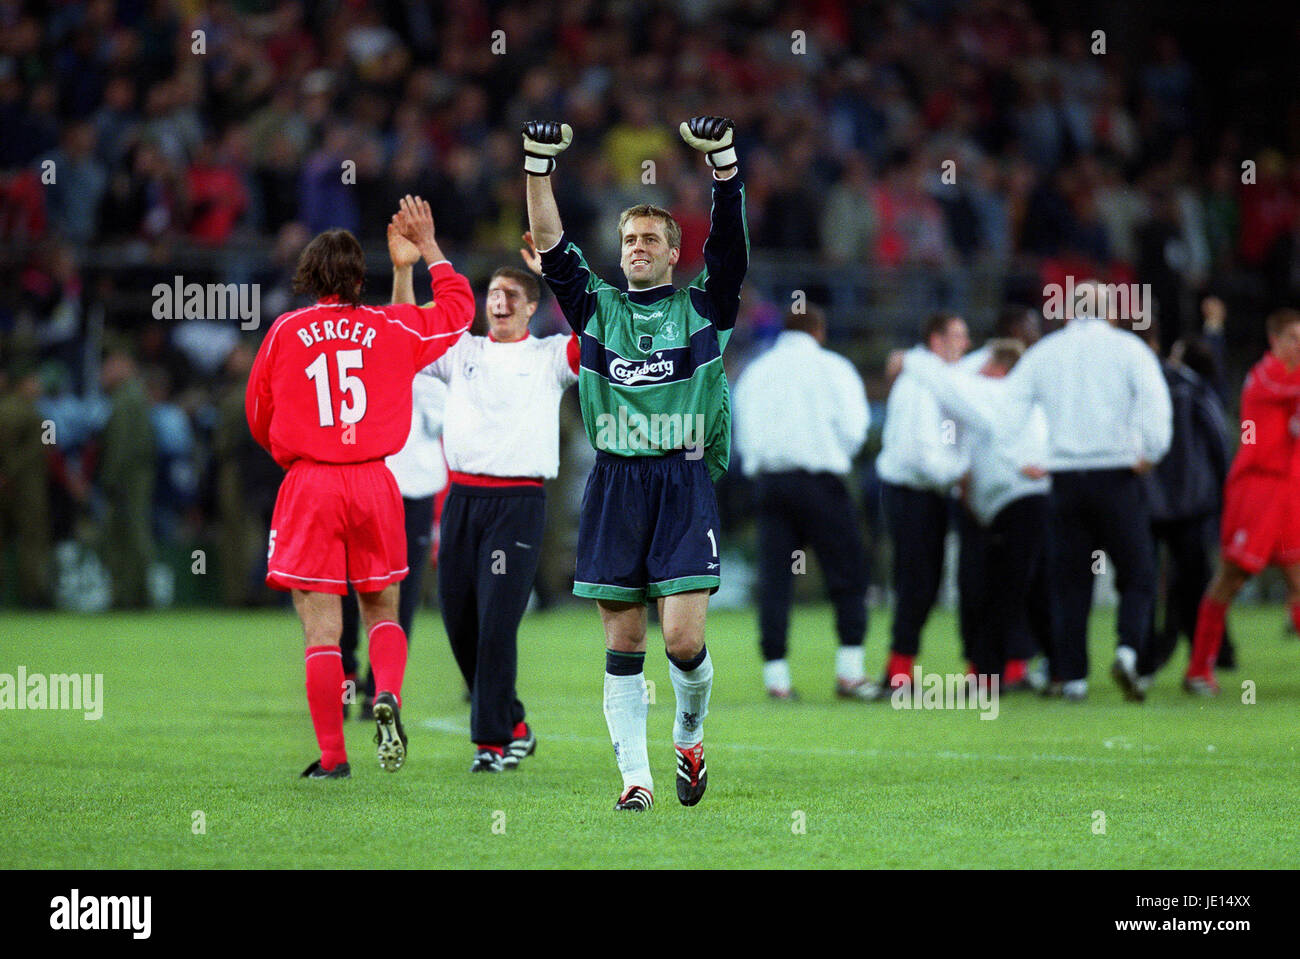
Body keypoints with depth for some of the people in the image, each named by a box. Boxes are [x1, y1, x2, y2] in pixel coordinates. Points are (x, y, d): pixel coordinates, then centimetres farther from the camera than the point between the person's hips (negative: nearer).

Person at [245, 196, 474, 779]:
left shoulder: (286, 332, 2)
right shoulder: (390, 327, 4)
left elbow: (258, 416, 13)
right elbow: (457, 309, 23)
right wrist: (426, 245, 32)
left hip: (309, 488, -2)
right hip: (375, 484, 2)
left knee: (322, 630, -2)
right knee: (382, 613, 15)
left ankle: (333, 757, -4)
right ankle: (388, 696, -14)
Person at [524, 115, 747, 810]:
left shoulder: (703, 307, 9)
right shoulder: (596, 308, 13)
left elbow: (730, 243, -3)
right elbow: (551, 246, 4)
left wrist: (723, 165, -16)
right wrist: (539, 168, -7)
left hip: (685, 484, -2)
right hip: (614, 486, 2)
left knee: (684, 637, -10)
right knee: (623, 645, 1)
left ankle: (689, 733, 18)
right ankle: (634, 776, 5)